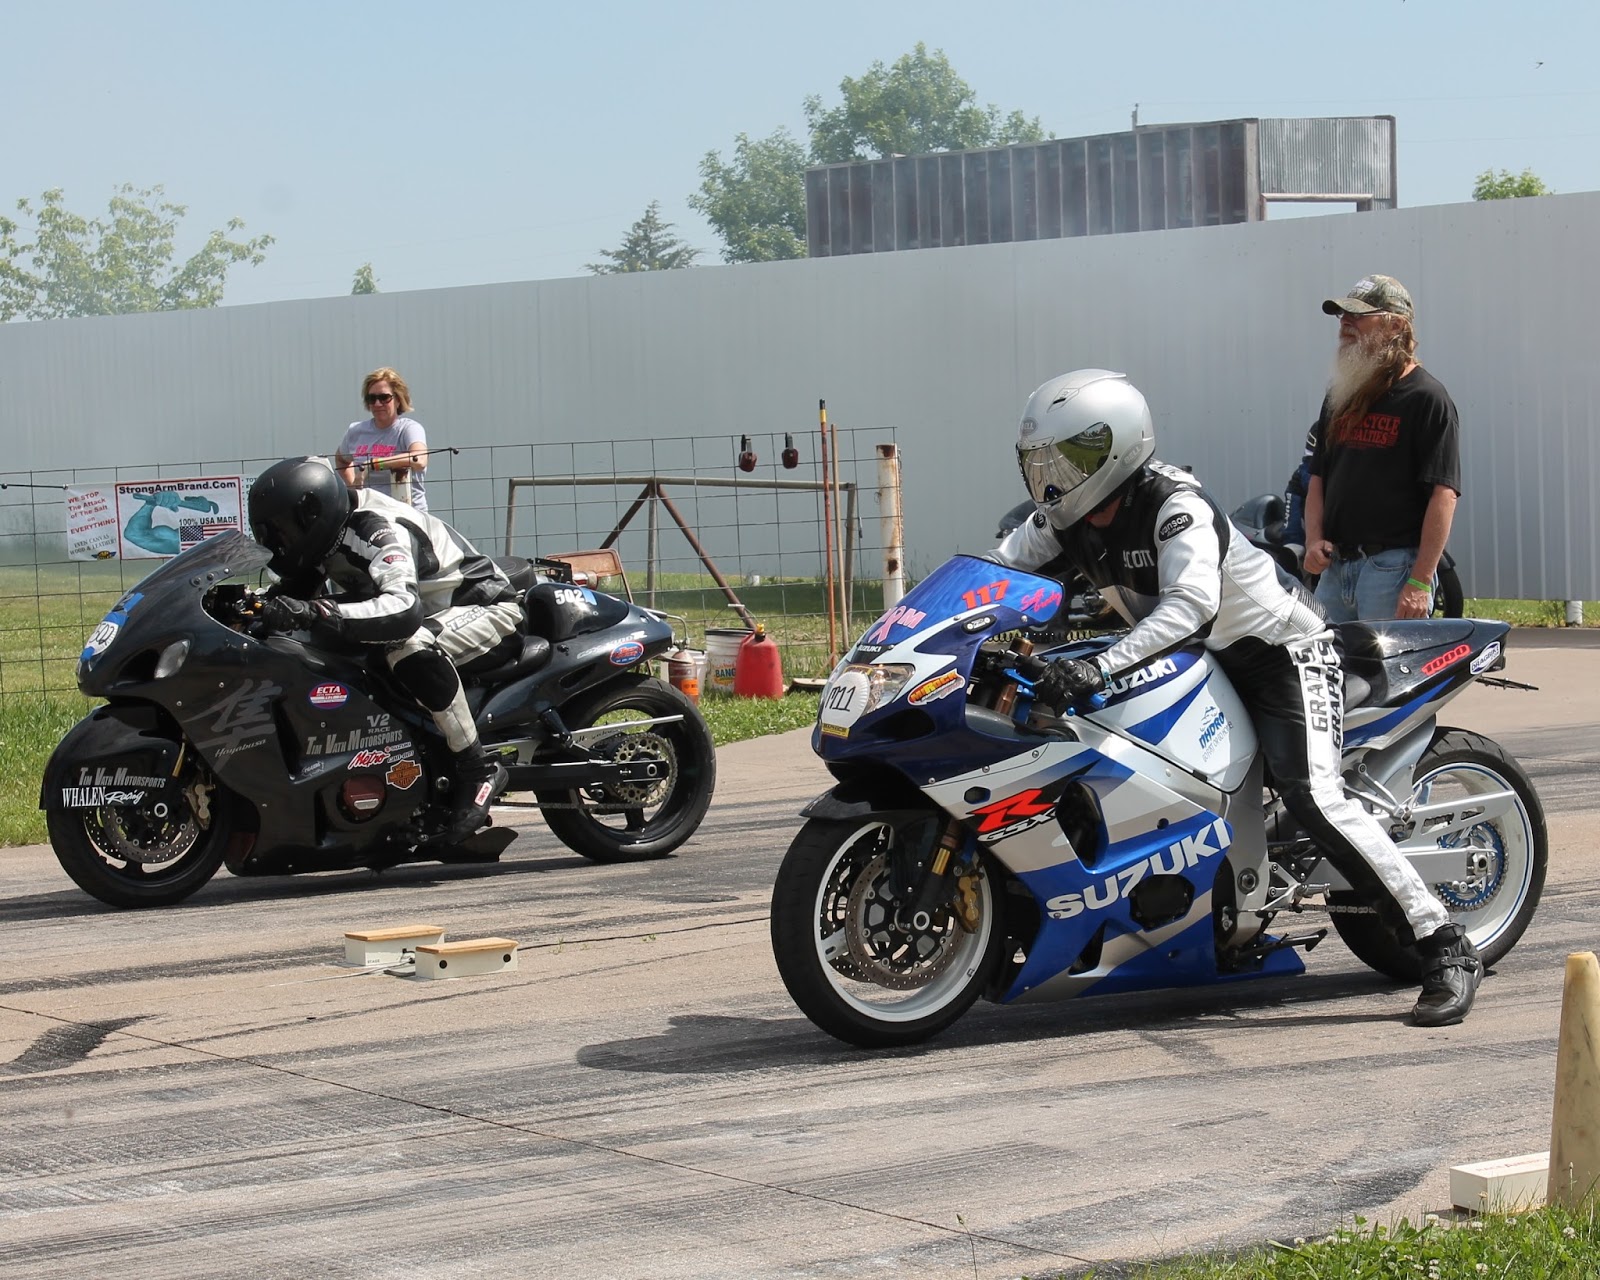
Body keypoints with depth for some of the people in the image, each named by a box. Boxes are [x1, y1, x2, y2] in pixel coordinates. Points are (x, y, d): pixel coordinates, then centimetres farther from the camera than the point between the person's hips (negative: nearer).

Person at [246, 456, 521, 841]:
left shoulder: (378, 530, -31)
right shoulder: (325, 538, -3)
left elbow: (404, 610, -47)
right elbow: (291, 593, 1)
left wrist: (313, 612, -54)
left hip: (483, 603, -10)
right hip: (431, 611, 10)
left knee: (411, 648, -40)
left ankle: (479, 767, -30)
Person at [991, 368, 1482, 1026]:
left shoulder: (1176, 506, -29)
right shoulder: (1062, 518, -4)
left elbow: (1190, 603, -44)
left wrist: (1099, 669, -55)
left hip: (1280, 646, -9)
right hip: (1195, 658, 9)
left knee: (1313, 795, -26)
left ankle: (1446, 950, -23)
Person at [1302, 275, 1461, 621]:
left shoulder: (1426, 398, -5)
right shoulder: (1338, 398, 18)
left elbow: (1444, 495, -12)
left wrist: (1420, 582, -18)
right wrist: (1314, 540, 4)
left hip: (1394, 566, -7)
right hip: (1335, 567, 7)